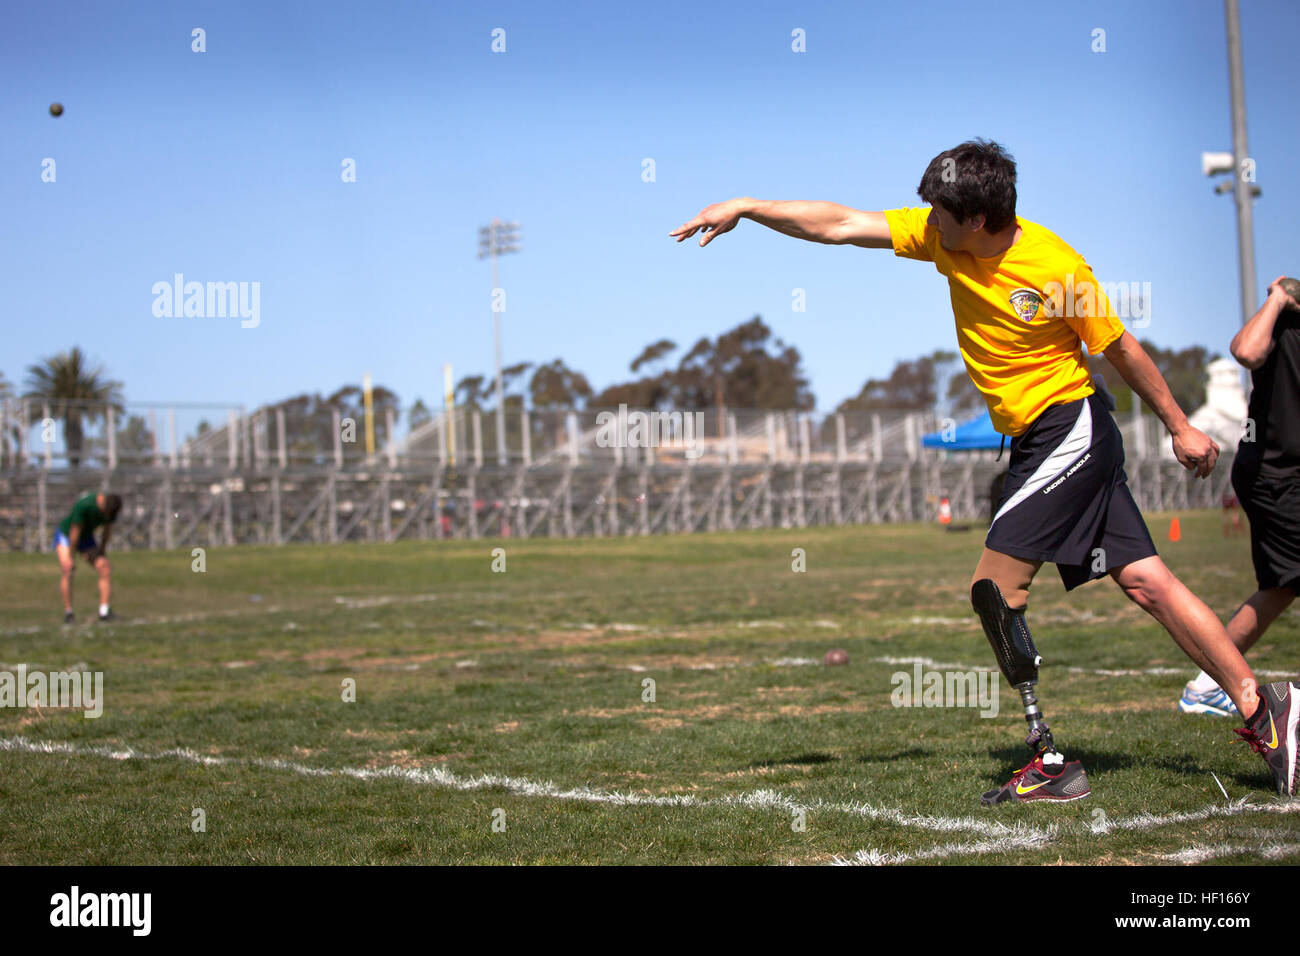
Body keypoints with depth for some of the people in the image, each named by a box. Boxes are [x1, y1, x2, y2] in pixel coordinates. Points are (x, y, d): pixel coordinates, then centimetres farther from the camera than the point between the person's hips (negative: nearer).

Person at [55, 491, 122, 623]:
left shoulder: (112, 506, -18)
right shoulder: (84, 506, -36)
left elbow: (108, 529, -1)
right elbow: (75, 532, -29)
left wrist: (101, 551, 2)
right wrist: (71, 558, -23)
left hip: (86, 538, 5)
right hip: (65, 535, -5)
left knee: (106, 570, -12)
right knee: (67, 570, -27)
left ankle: (104, 612, -10)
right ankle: (68, 612, -22)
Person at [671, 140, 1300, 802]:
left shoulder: (1058, 269, -17)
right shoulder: (940, 238, 0)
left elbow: (1121, 350, -5)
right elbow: (839, 226, 3)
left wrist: (1180, 427, 5)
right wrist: (745, 208, 0)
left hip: (1071, 430, -7)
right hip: (1034, 443, 7)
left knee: (993, 589, -12)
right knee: (1144, 581, 5)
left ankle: (1050, 763, -7)